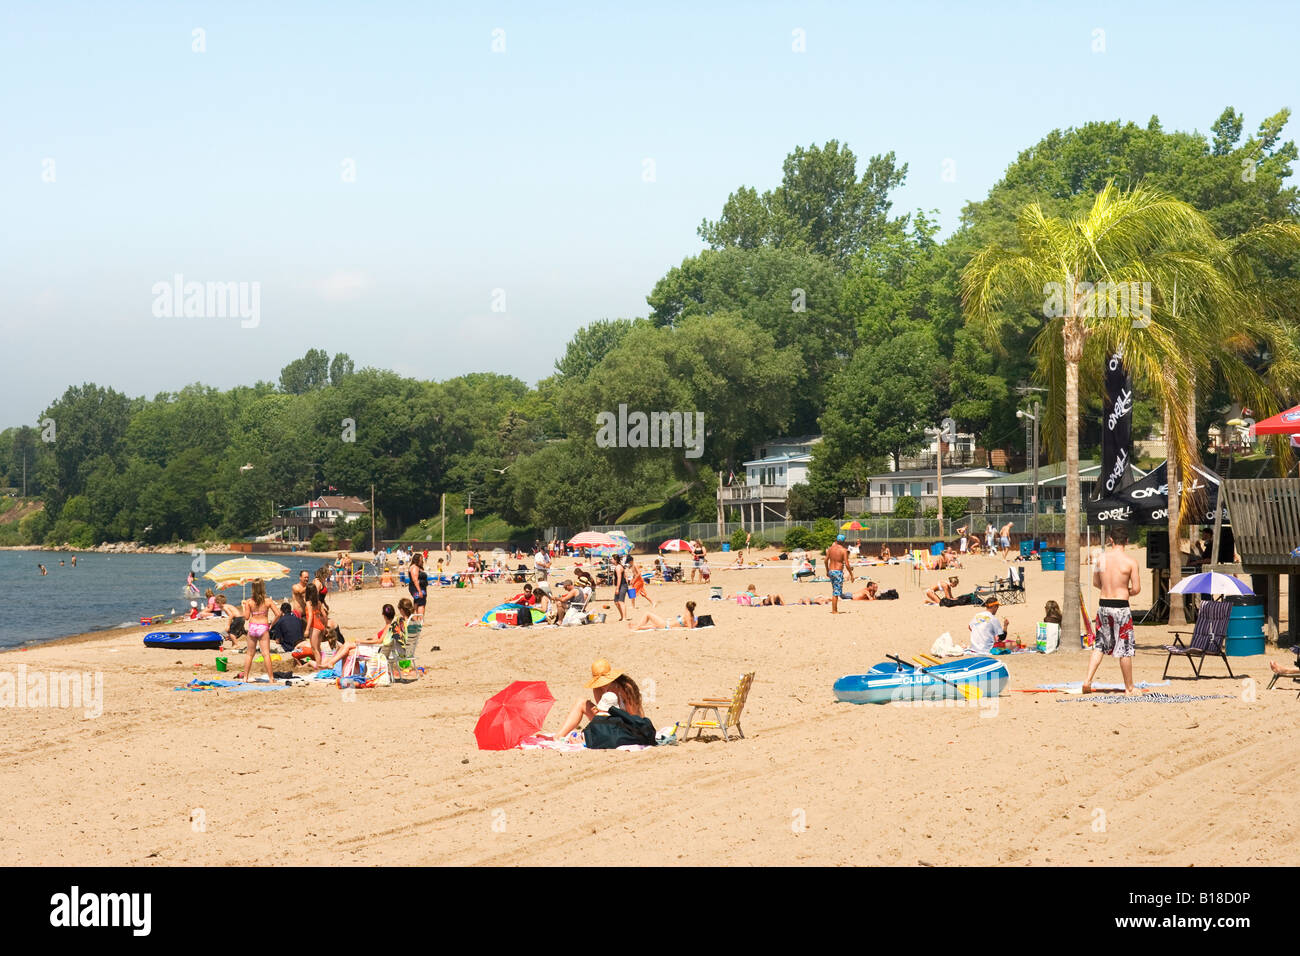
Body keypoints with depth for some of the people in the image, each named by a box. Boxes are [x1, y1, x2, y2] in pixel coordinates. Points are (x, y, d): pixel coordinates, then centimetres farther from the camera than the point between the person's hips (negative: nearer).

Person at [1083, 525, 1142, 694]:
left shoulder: (1101, 558, 1)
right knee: (1125, 648, 6)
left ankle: (1088, 680, 4)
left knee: (1100, 645, 16)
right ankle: (1129, 687, 15)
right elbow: (1136, 589, -10)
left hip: (1104, 605, 4)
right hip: (1121, 607, -4)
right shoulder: (1130, 562, -10)